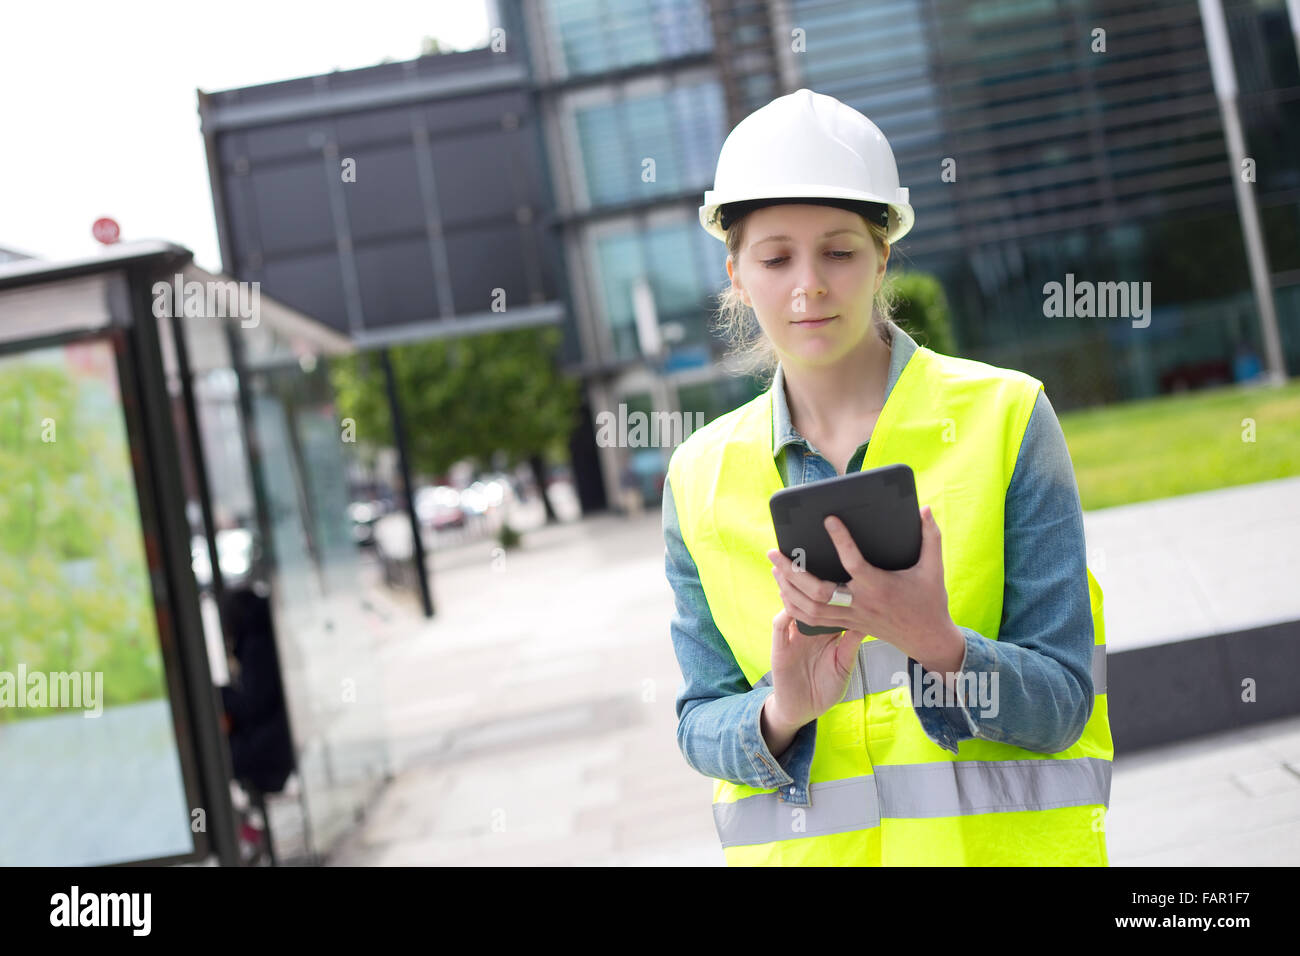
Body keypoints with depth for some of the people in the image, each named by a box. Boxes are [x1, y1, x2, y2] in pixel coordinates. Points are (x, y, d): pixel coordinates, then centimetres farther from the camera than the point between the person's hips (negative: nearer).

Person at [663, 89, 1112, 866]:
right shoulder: (702, 479, 2)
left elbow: (1059, 706, -7)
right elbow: (701, 725, 4)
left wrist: (931, 643, -24)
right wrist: (782, 713, -16)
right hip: (800, 849, 3)